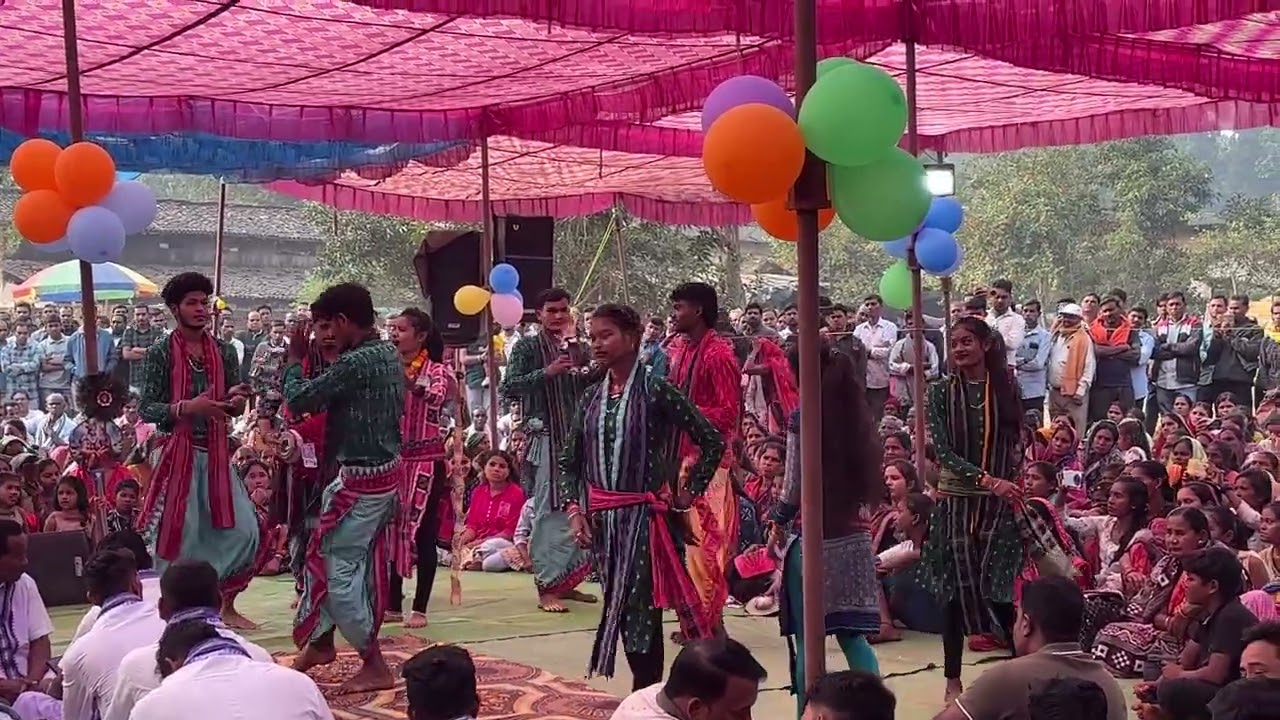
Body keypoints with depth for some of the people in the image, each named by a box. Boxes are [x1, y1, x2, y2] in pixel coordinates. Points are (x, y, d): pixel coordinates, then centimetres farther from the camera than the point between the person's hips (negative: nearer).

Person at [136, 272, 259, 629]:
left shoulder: (224, 351, 7)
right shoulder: (160, 354, -5)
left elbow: (235, 407, 11)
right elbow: (146, 409, -9)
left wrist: (236, 400, -12)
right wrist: (187, 407, -22)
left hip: (216, 453, 4)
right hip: (178, 454, -4)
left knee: (242, 529, 1)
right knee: (177, 534, -2)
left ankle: (224, 604, 17)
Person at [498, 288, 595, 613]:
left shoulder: (577, 349, 14)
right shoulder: (527, 348, -2)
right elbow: (508, 388, -12)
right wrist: (547, 372, -20)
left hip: (577, 438, 6)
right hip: (544, 438, -6)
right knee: (549, 512, -7)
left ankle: (565, 582, 18)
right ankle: (546, 587, -2)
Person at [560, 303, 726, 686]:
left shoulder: (656, 391, -8)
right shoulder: (592, 397, 8)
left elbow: (712, 441, -8)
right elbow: (570, 462, 12)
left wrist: (687, 494, -7)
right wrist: (574, 509, 0)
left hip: (644, 518, -6)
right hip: (603, 520, 6)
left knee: (641, 611, -7)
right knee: (619, 608, 9)